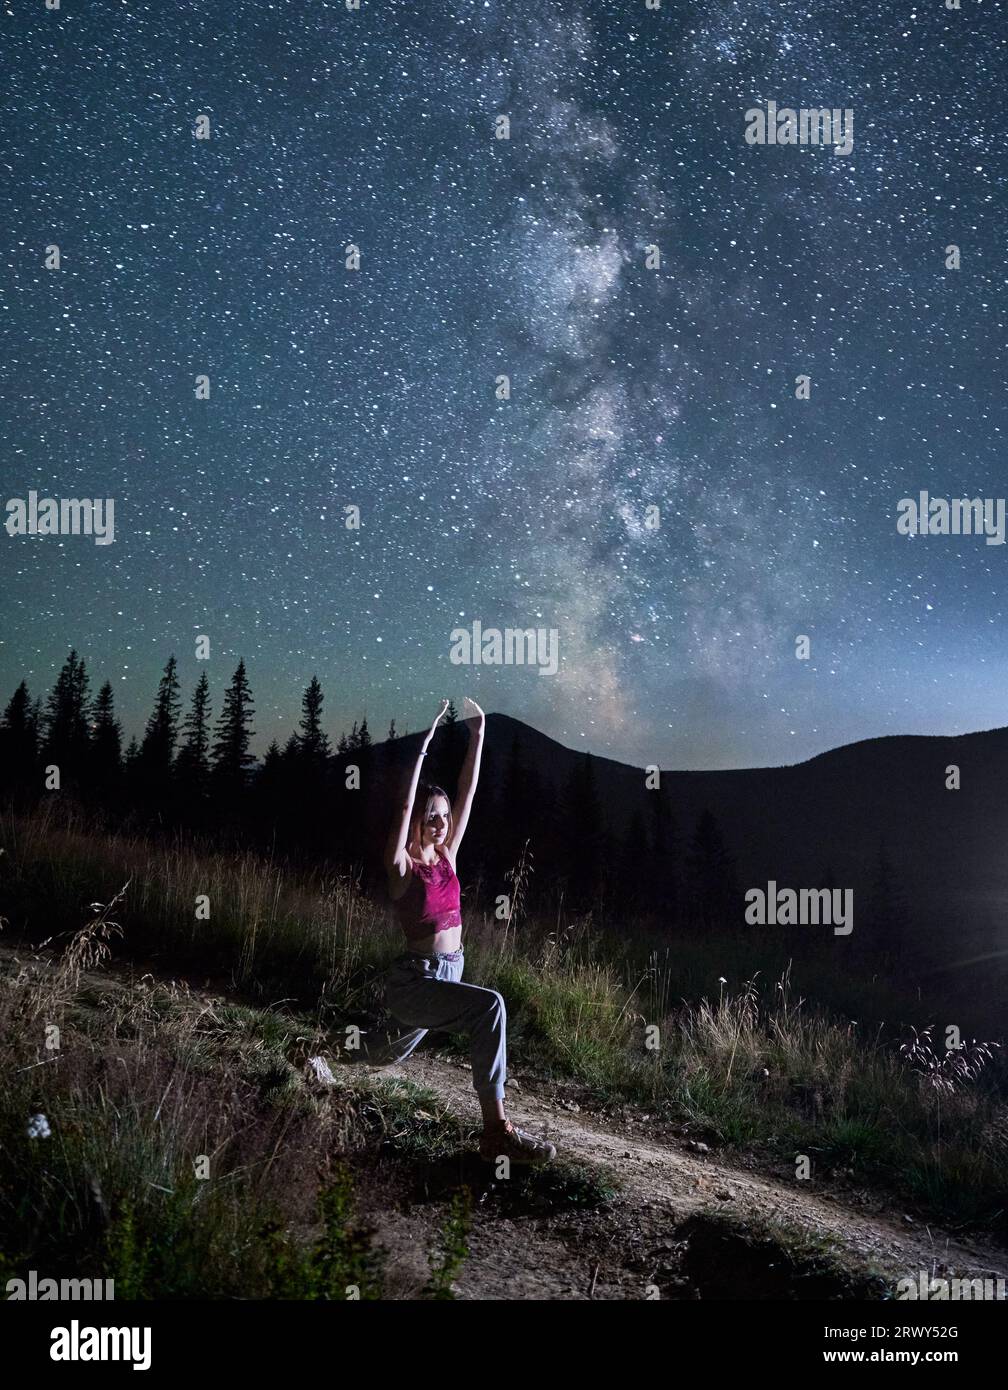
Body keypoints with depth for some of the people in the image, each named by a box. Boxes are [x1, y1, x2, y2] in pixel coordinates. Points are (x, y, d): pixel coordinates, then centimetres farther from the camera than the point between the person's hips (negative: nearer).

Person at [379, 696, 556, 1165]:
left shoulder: (447, 855, 4)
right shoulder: (402, 866, -11)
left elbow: (467, 794, 1)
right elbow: (405, 807, -26)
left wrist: (477, 737, -3)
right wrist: (423, 748, -30)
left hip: (448, 974, 8)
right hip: (413, 980, -8)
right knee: (489, 1005, -32)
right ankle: (496, 1128, -33)